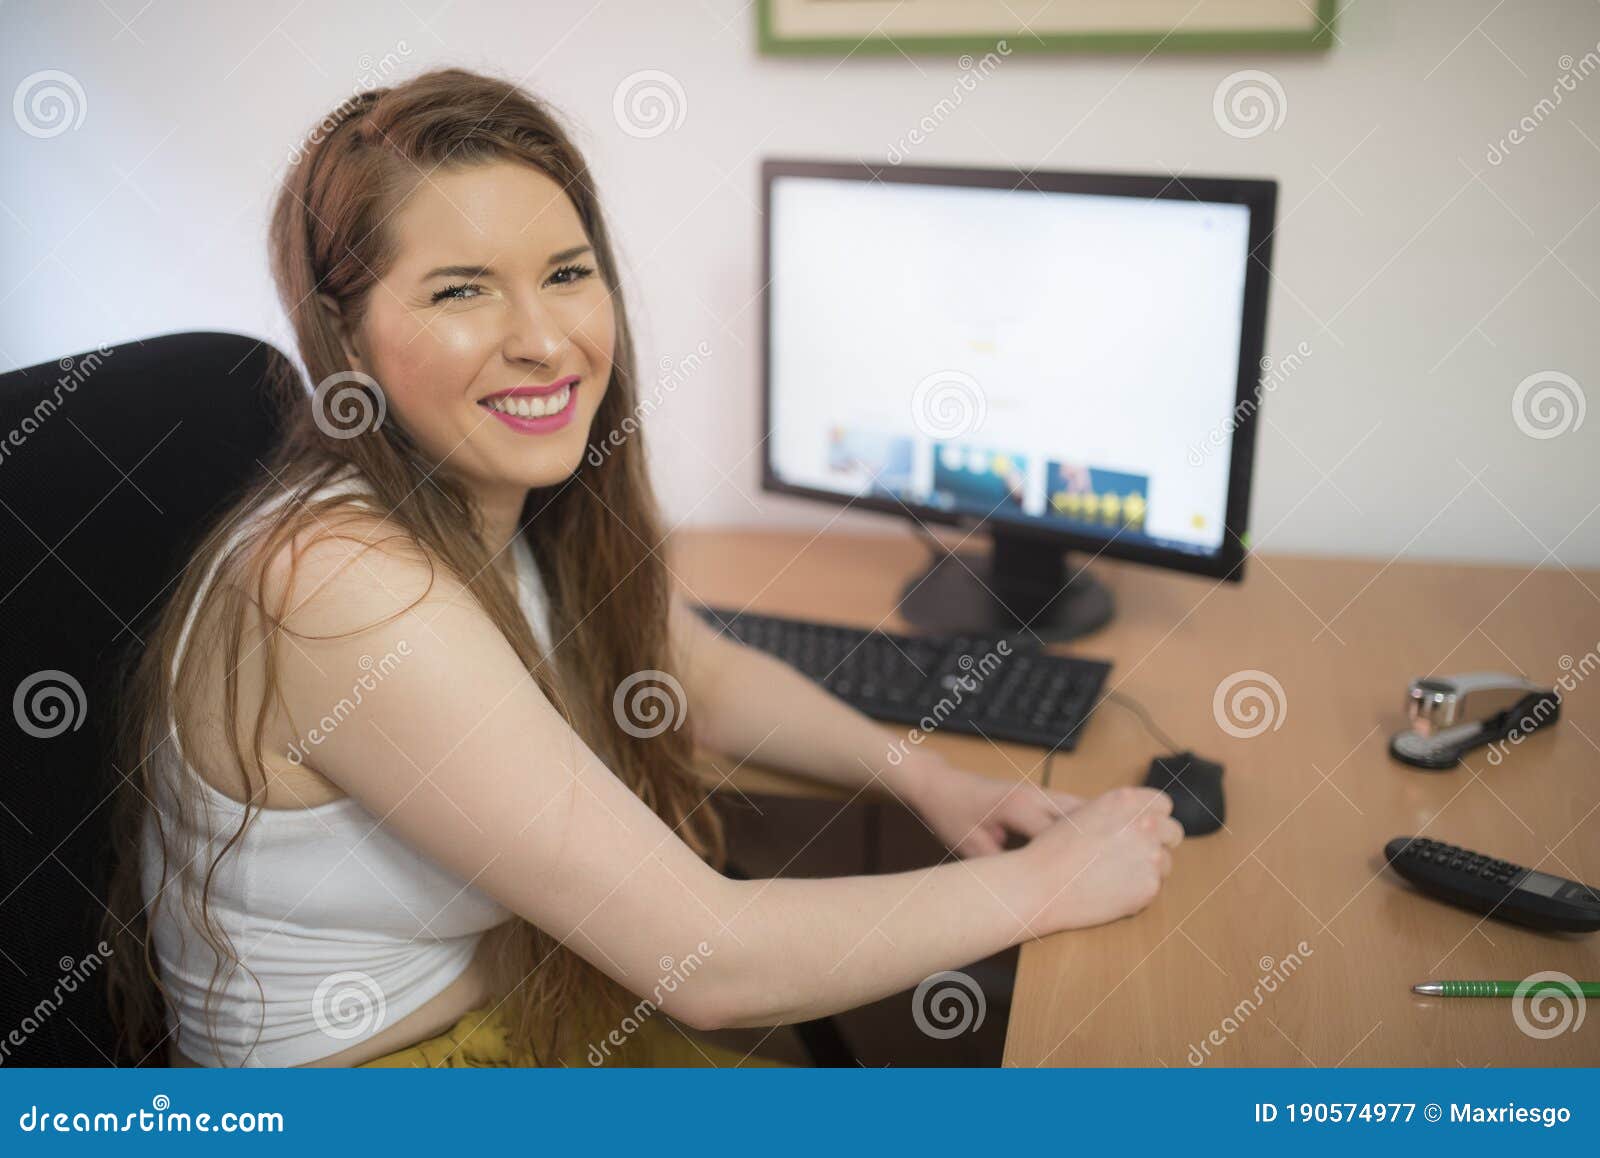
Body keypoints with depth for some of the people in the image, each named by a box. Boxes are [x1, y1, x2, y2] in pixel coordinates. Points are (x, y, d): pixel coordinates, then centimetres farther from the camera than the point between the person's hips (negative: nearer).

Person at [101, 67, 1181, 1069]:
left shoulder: (535, 510, -8)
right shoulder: (337, 581, -32)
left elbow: (703, 675, 10)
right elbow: (707, 962, -31)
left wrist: (928, 778, -4)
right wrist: (1047, 881, -20)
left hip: (537, 995, 6)